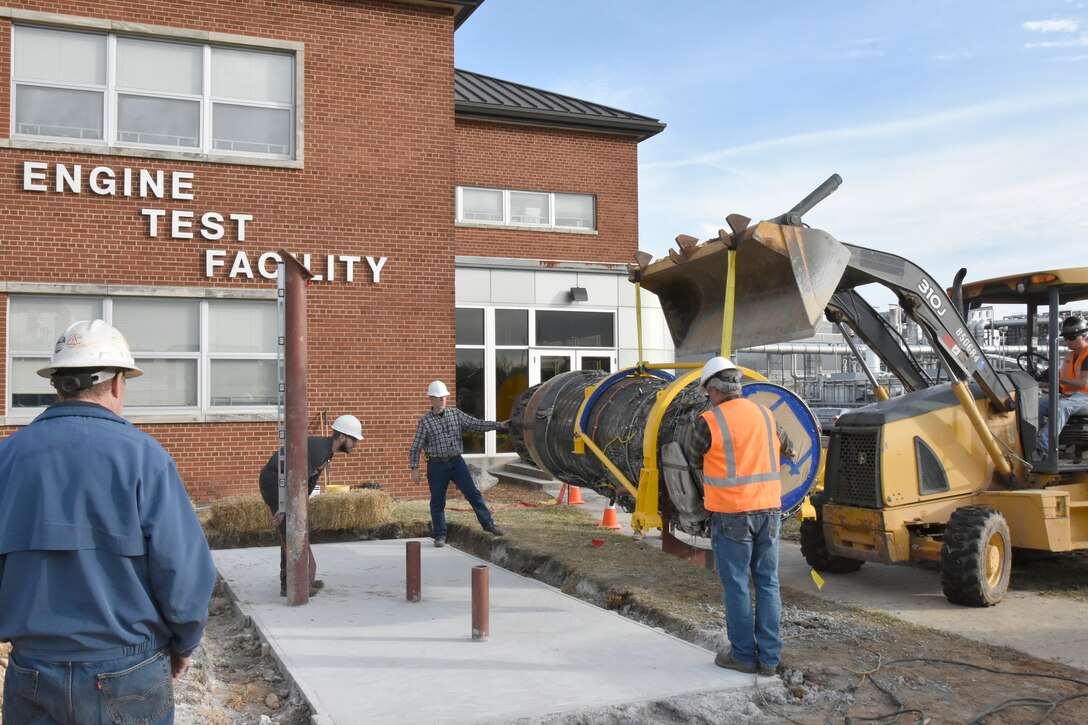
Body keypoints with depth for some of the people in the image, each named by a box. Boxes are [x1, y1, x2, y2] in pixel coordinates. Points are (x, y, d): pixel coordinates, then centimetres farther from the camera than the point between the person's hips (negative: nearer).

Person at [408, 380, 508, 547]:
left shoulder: (456, 414, 5)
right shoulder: (425, 421, -3)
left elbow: (476, 424, 2)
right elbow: (416, 447, -3)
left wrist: (499, 425, -6)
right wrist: (414, 469, -8)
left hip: (457, 462, 2)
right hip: (437, 466, -2)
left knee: (473, 493, 0)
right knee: (438, 502, 5)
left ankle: (488, 524, 9)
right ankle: (440, 535, 17)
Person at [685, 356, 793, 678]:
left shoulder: (708, 422, -10)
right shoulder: (764, 414, 7)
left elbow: (695, 461, 6)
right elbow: (785, 446, 24)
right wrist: (786, 451, 47)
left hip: (732, 515, -5)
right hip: (769, 509, 5)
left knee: (736, 585, 6)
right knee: (768, 583, 11)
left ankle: (744, 654, 14)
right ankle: (769, 657, 16)